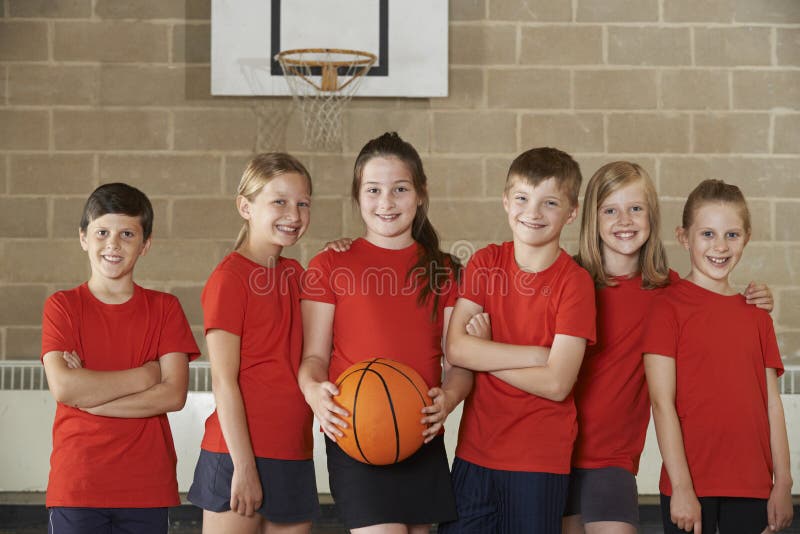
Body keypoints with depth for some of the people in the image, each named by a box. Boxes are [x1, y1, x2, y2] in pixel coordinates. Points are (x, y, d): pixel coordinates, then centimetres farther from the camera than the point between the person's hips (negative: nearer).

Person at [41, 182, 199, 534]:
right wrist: (144, 375, -9)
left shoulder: (165, 308, 5)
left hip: (147, 487, 1)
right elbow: (62, 387, -12)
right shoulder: (62, 306, 2)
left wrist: (87, 394, -11)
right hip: (76, 487, -1)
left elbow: (174, 395, -7)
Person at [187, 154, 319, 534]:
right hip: (239, 458, -7)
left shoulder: (295, 273, 12)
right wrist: (244, 467, -17)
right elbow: (223, 381, -13)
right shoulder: (230, 278, -10)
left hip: (294, 454, 7)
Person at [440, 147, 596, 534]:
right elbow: (455, 349, -10)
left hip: (539, 459, -3)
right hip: (475, 450, 4)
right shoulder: (486, 262, 2)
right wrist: (537, 354, -15)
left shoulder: (574, 282, -9)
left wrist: (484, 353, -10)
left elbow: (556, 384, -16)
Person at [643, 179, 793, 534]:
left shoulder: (757, 315, 10)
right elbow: (661, 401, -9)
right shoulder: (668, 307, -5)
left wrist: (783, 483, 5)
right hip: (689, 485, -4)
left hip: (752, 489, 4)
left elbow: (772, 404, 10)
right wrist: (681, 486, -14)